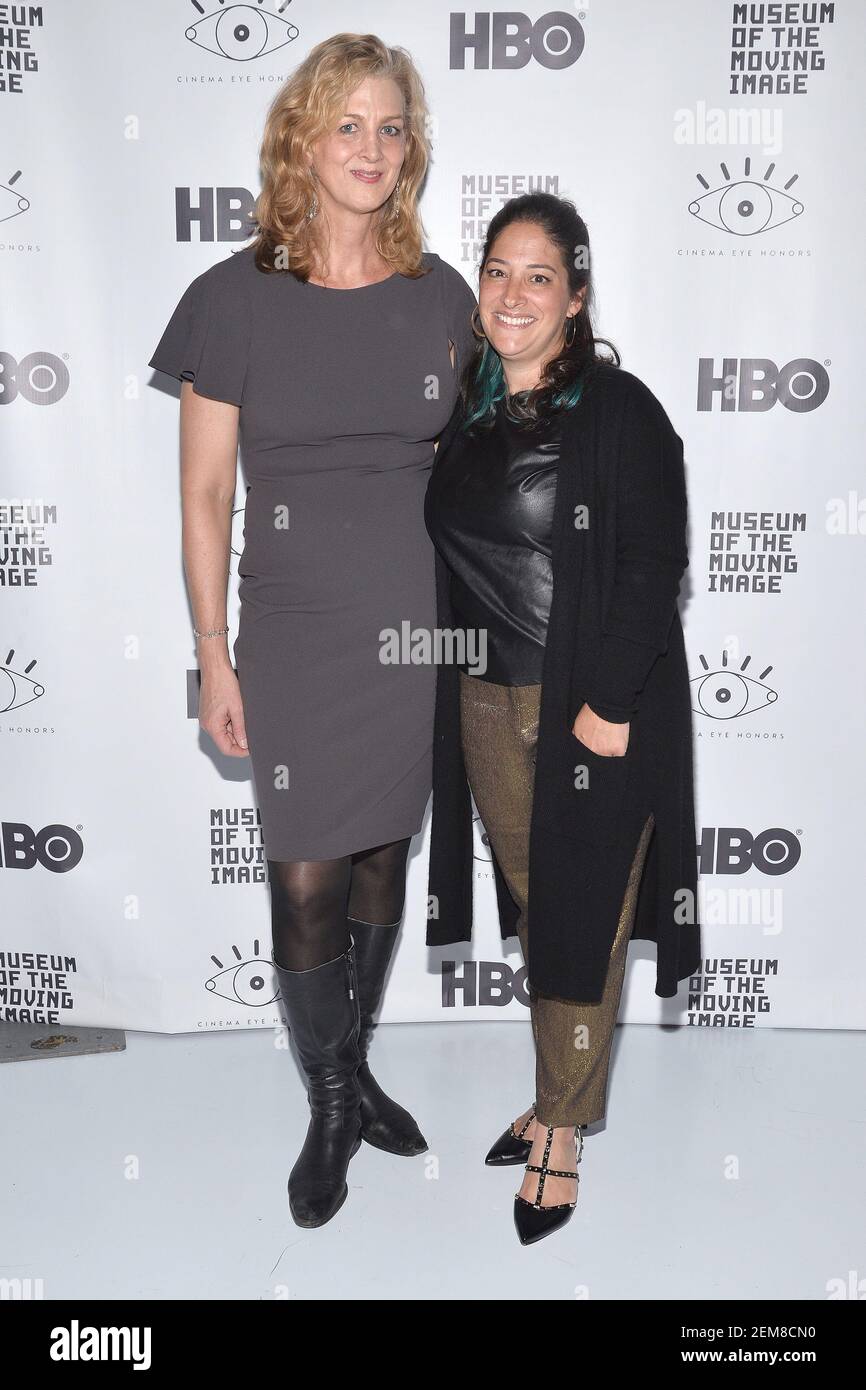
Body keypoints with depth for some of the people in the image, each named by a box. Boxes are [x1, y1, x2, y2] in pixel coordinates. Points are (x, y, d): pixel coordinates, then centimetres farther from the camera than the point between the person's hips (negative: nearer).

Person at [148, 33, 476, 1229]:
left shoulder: (441, 297, 3)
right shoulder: (234, 301, -5)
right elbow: (205, 494, -2)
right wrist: (215, 658, -4)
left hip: (422, 629, 3)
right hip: (297, 637, -2)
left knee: (386, 857, 14)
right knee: (307, 879, 2)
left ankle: (355, 1067, 35)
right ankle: (333, 1106, 25)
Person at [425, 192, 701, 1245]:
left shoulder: (619, 410, -10)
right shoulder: (467, 410, 9)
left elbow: (654, 565, -14)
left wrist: (610, 702, -18)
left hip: (596, 706, -6)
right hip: (487, 699, 6)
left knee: (582, 913, 4)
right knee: (528, 901, 13)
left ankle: (565, 1125, 20)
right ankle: (557, 1092, 30)